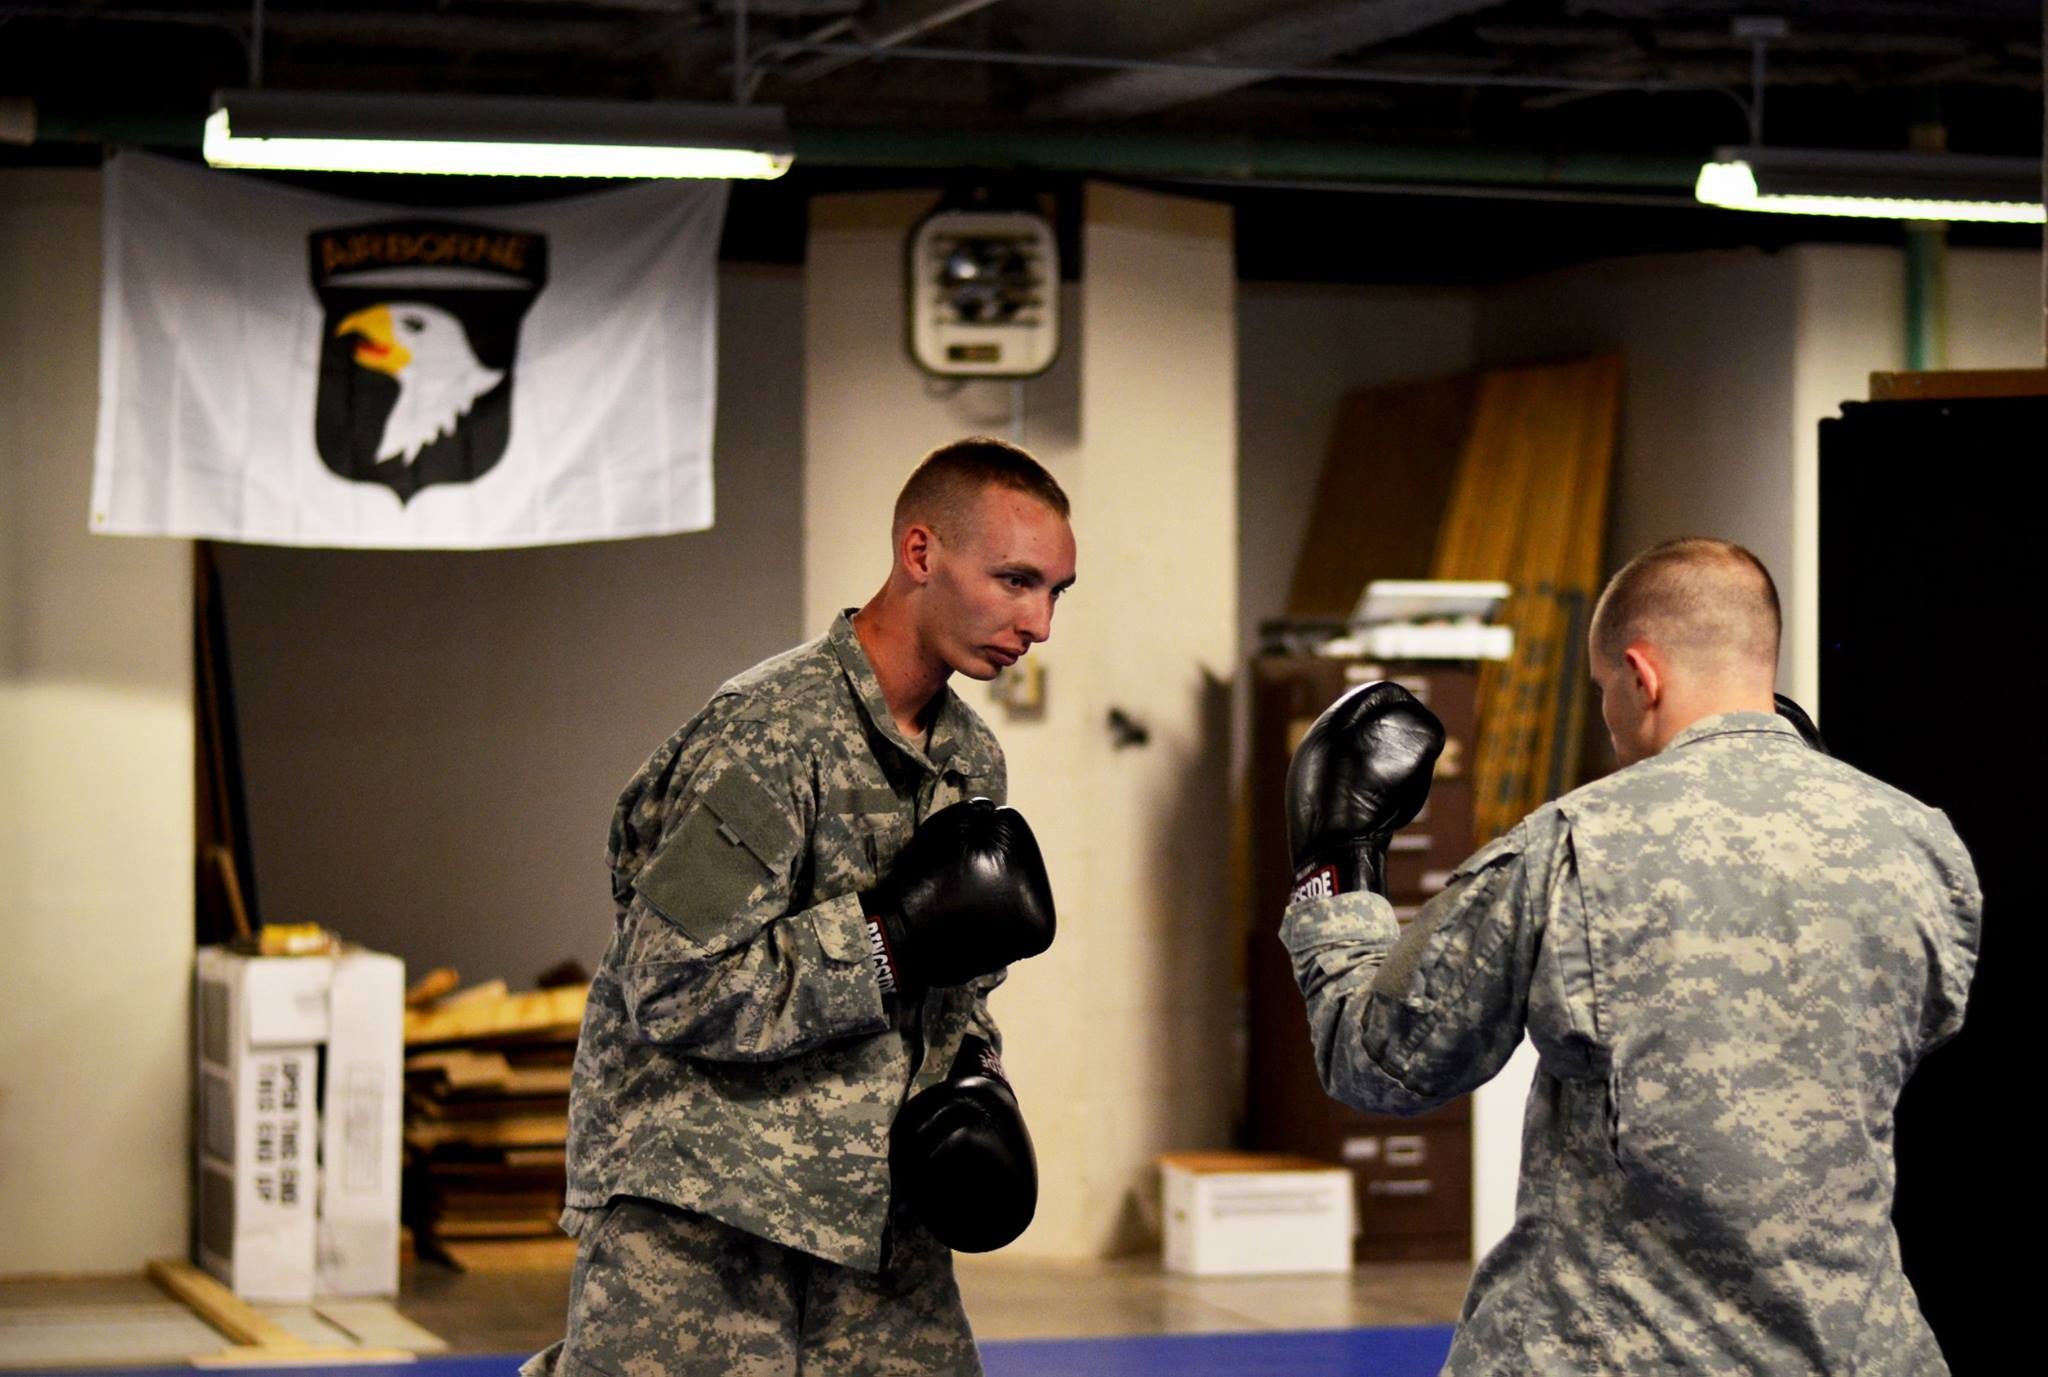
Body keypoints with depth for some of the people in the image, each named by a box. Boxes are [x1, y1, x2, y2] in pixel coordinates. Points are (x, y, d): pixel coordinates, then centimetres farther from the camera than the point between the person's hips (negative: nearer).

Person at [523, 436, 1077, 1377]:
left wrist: (973, 1089, 1)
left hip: (874, 1213, 8)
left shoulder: (972, 760, 12)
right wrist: (892, 938, -20)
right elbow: (672, 989, -20)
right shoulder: (768, 732, -15)